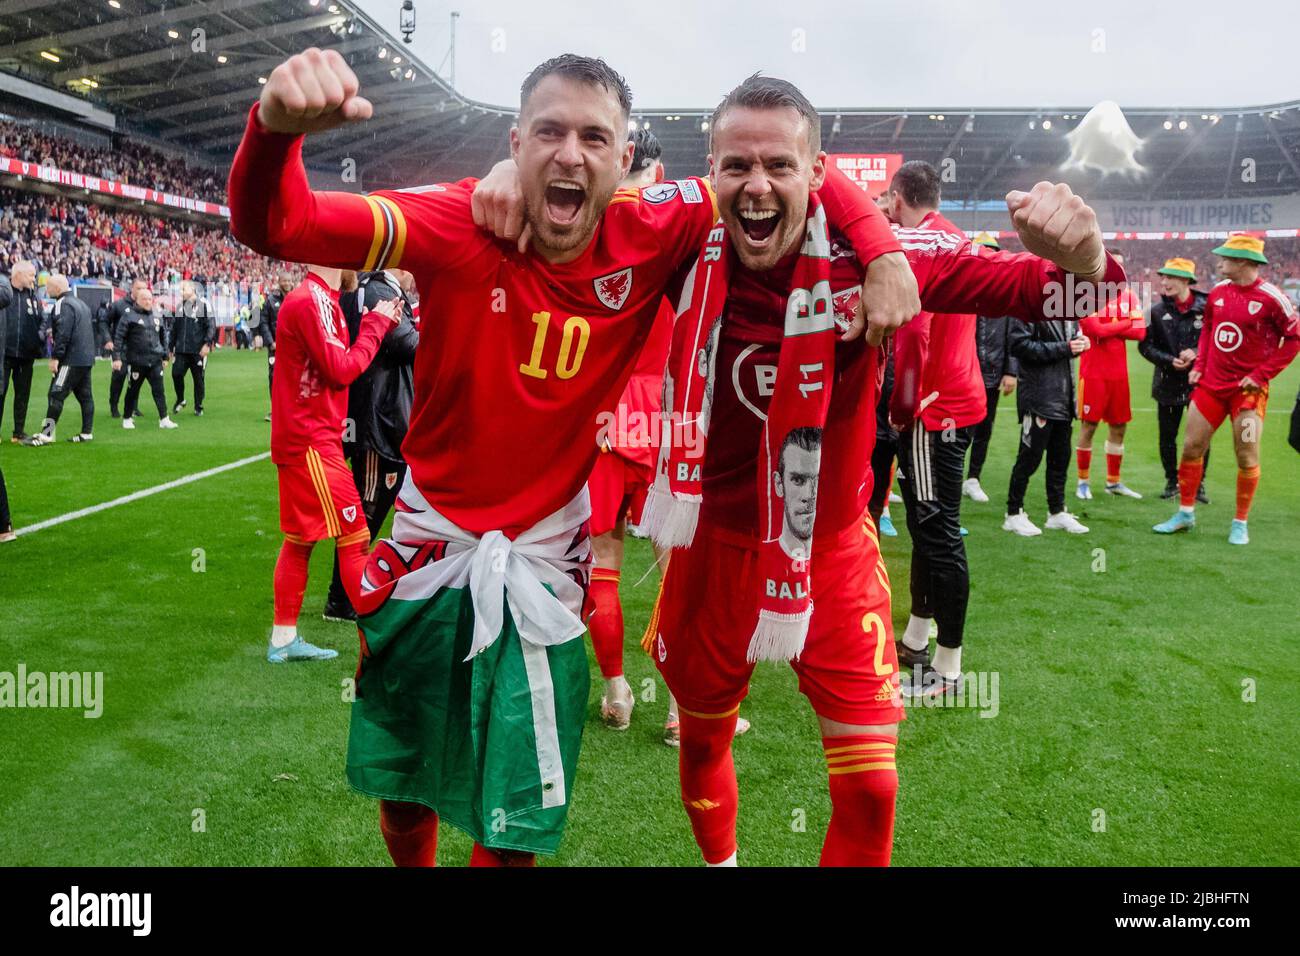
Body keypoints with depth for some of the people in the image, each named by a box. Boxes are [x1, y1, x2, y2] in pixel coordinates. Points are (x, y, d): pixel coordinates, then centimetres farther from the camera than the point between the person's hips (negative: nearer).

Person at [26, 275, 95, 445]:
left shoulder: (63, 304, -11)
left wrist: (55, 357, -18)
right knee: (85, 395, 10)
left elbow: (63, 333, -20)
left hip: (71, 360, -9)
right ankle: (87, 433, 13)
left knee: (56, 395, -8)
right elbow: (91, 328, 23)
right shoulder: (81, 303, 19)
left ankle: (46, 434, -9)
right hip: (87, 359, 9)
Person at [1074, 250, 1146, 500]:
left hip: (1119, 373, 6)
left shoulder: (1129, 296, 9)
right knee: (1089, 425, -2)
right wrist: (1126, 323, -7)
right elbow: (1096, 330, -20)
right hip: (1093, 373, -5)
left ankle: (1113, 482, 21)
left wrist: (1109, 329, -11)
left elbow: (1140, 332, -2)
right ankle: (1083, 481, 9)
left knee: (1119, 427, 10)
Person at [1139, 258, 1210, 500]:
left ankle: (1199, 484, 17)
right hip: (1168, 382, 2)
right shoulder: (1158, 311, -1)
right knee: (1167, 436, 9)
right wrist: (1170, 360, -12)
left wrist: (1196, 353, -17)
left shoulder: (1206, 308, -6)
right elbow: (1145, 345, 1)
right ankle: (1172, 481, 25)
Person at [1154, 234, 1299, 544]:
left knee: (1247, 457, 0)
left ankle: (1240, 524, 14)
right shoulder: (1217, 292, 4)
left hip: (1248, 390, -5)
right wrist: (1199, 365, 8)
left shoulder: (1271, 297, -12)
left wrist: (1262, 374, -11)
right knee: (1191, 447, 6)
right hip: (1211, 384, 5)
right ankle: (1185, 513, 19)